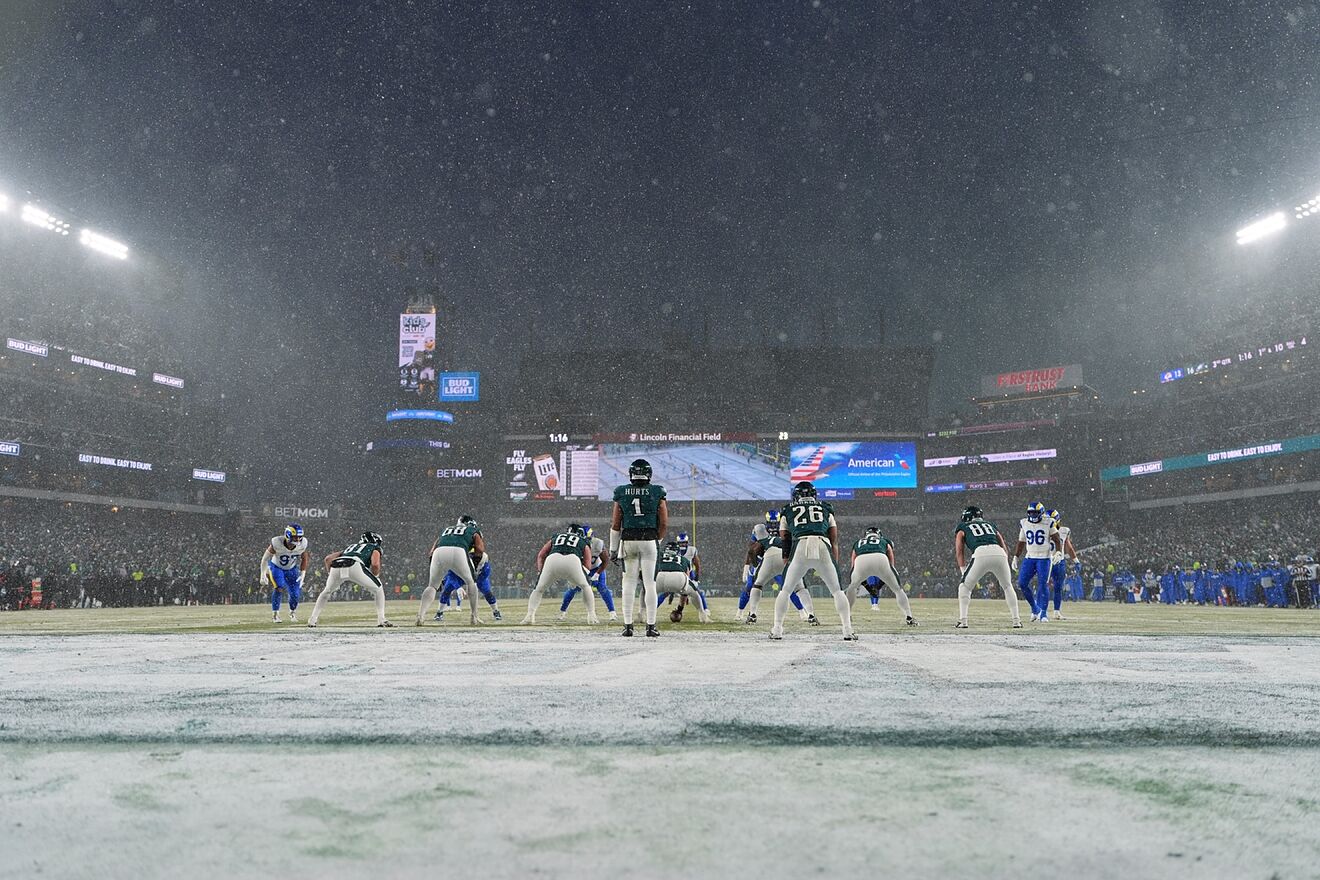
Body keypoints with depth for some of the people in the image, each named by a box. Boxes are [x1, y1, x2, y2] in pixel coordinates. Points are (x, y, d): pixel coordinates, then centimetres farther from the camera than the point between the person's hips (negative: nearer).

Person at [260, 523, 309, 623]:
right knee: (279, 588, -24)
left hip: (292, 569, 3)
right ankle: (275, 613, -2)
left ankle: (292, 612, 27)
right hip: (276, 567, -3)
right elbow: (266, 557, -16)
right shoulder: (277, 543, -32)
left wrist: (303, 573, -4)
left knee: (295, 594, -5)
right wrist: (263, 573, -9)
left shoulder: (302, 544, -24)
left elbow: (304, 558, -3)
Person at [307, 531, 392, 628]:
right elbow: (375, 564, 7)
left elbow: (328, 558, 31)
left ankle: (312, 620, 25)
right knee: (378, 588, 16)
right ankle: (381, 620, 8)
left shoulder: (350, 547, 41)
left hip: (336, 567, 4)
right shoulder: (374, 548, 28)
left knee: (327, 591, 32)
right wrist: (375, 576, 23)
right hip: (354, 566, -4)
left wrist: (331, 573, 38)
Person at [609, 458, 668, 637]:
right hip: (649, 541, -1)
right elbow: (664, 523, 0)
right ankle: (651, 626, 2)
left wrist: (613, 548, 9)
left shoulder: (621, 493, 2)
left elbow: (615, 524, 3)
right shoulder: (657, 493, -1)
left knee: (629, 583, 7)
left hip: (628, 541, 1)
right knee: (649, 584, 2)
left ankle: (628, 625, 5)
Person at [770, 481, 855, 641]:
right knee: (837, 591, 15)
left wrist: (786, 561, 26)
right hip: (823, 548, 1)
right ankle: (848, 631, 10)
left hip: (800, 549, -1)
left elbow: (785, 542, 21)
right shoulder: (826, 509, 27)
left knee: (786, 590, 17)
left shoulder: (788, 512, 25)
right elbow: (834, 542, 22)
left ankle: (777, 629, 14)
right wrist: (835, 566, 24)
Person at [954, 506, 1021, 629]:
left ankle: (962, 621, 7)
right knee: (1008, 586, 25)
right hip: (999, 553, 3)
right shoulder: (991, 526, 36)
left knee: (964, 586, 16)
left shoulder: (963, 528, 27)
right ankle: (1017, 621, 22)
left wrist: (964, 571, 19)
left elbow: (959, 551, 18)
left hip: (980, 554, -3)